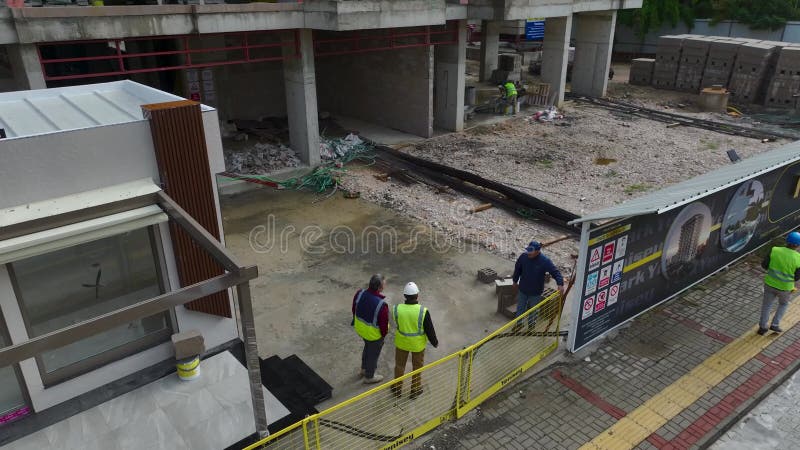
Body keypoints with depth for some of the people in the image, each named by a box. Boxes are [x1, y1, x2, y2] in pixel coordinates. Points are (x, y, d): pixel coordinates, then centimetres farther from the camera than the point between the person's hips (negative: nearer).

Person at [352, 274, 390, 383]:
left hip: (360, 328, 6)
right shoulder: (381, 304, -38)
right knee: (373, 353, 21)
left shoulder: (359, 293, -20)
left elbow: (354, 309, -1)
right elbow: (384, 323, -24)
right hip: (374, 333, -6)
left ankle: (364, 369, 55)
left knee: (368, 347, 33)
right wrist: (384, 333, -2)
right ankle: (369, 377, 44)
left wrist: (356, 321, 18)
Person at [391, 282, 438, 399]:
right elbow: (429, 329, -16)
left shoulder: (397, 309, -24)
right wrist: (435, 342, 0)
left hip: (401, 342, 2)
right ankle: (415, 391, 41)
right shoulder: (423, 311, -29)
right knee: (417, 366, 23)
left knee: (399, 365, 24)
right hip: (418, 344, -2)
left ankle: (397, 389, 44)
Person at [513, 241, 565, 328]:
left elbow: (555, 272, -21)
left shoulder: (545, 261, -24)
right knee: (520, 308, 20)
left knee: (533, 311, 19)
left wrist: (560, 284, -37)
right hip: (522, 290, 2)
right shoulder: (523, 257, -15)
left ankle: (531, 326, 42)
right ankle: (518, 324, 43)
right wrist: (515, 281, 12)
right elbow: (517, 269, 2)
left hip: (535, 292, -2)